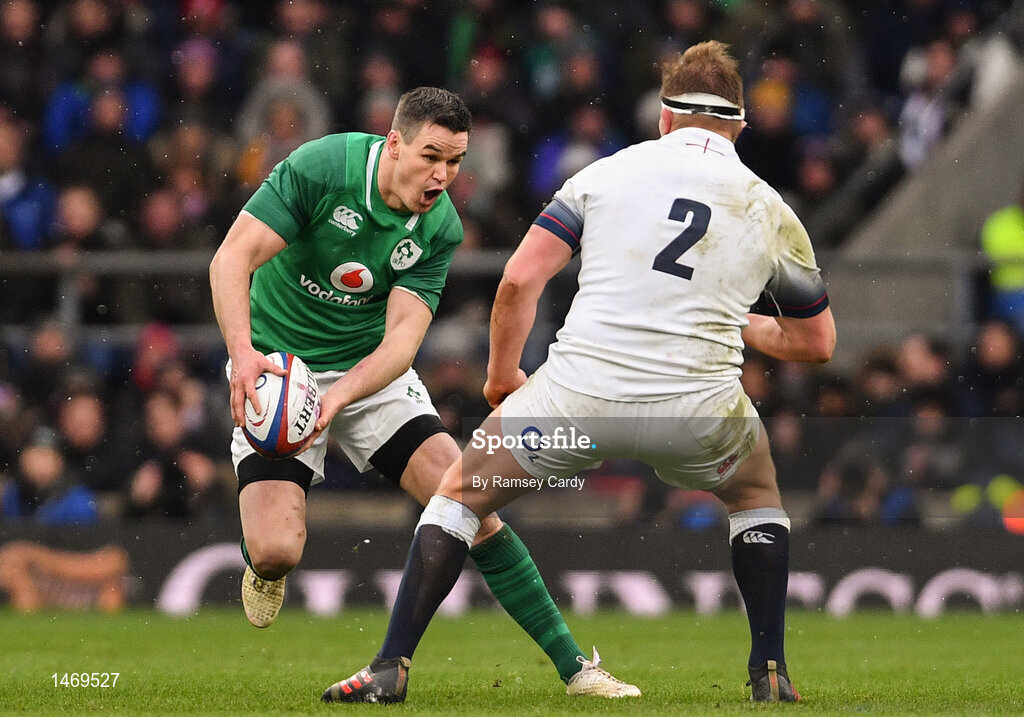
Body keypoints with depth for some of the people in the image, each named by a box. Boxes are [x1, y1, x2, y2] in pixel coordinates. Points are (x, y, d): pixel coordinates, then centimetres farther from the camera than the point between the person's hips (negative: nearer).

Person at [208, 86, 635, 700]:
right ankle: (267, 569, 22)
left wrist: (339, 396, -36)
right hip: (276, 369, -3)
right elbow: (232, 258, -24)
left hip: (372, 369, 3)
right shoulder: (321, 167, -21)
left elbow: (403, 338, -16)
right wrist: (242, 353, -41)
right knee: (275, 551, -20)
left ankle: (571, 665, -3)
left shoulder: (440, 228, -9)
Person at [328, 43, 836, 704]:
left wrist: (502, 374, 16)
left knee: (460, 493, 20)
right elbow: (816, 343, 20)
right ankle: (771, 672, 25)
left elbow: (520, 278, 1)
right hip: (697, 409, 1)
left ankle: (391, 667, 10)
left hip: (581, 395, -1)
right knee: (758, 497, 33)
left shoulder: (607, 172, 8)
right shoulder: (771, 211, 10)